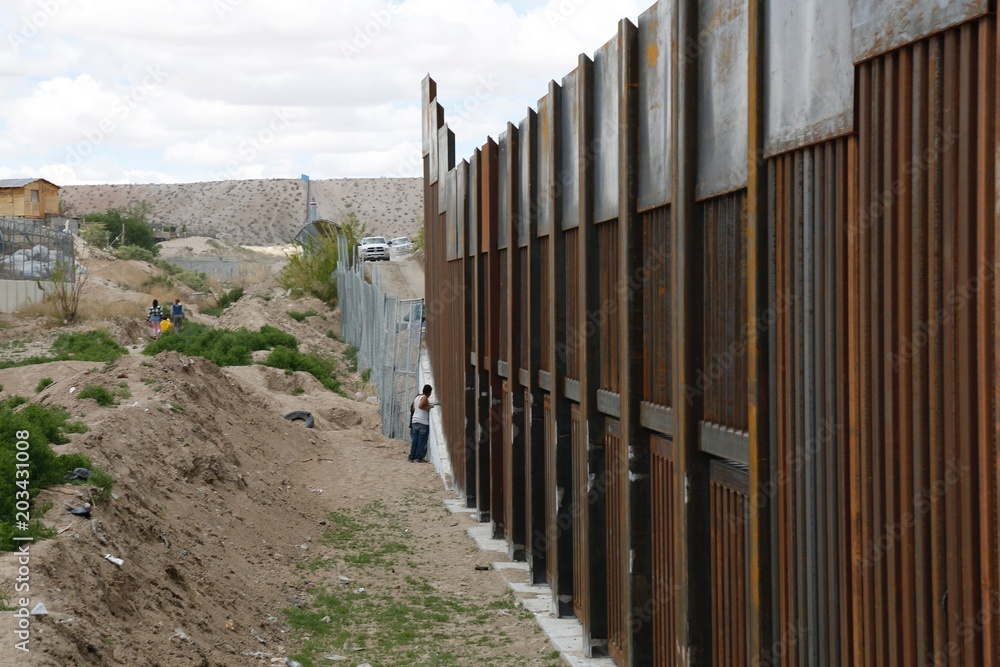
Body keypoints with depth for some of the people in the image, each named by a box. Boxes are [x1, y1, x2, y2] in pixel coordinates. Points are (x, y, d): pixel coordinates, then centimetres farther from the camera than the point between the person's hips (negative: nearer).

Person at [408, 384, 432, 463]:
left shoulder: (417, 397, 13)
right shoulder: (425, 398, -11)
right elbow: (420, 406, -27)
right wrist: (428, 408, -14)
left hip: (415, 421, 8)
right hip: (423, 422, -8)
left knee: (415, 440, 10)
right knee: (422, 440, -2)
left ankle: (411, 457, 8)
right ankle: (419, 457, -3)